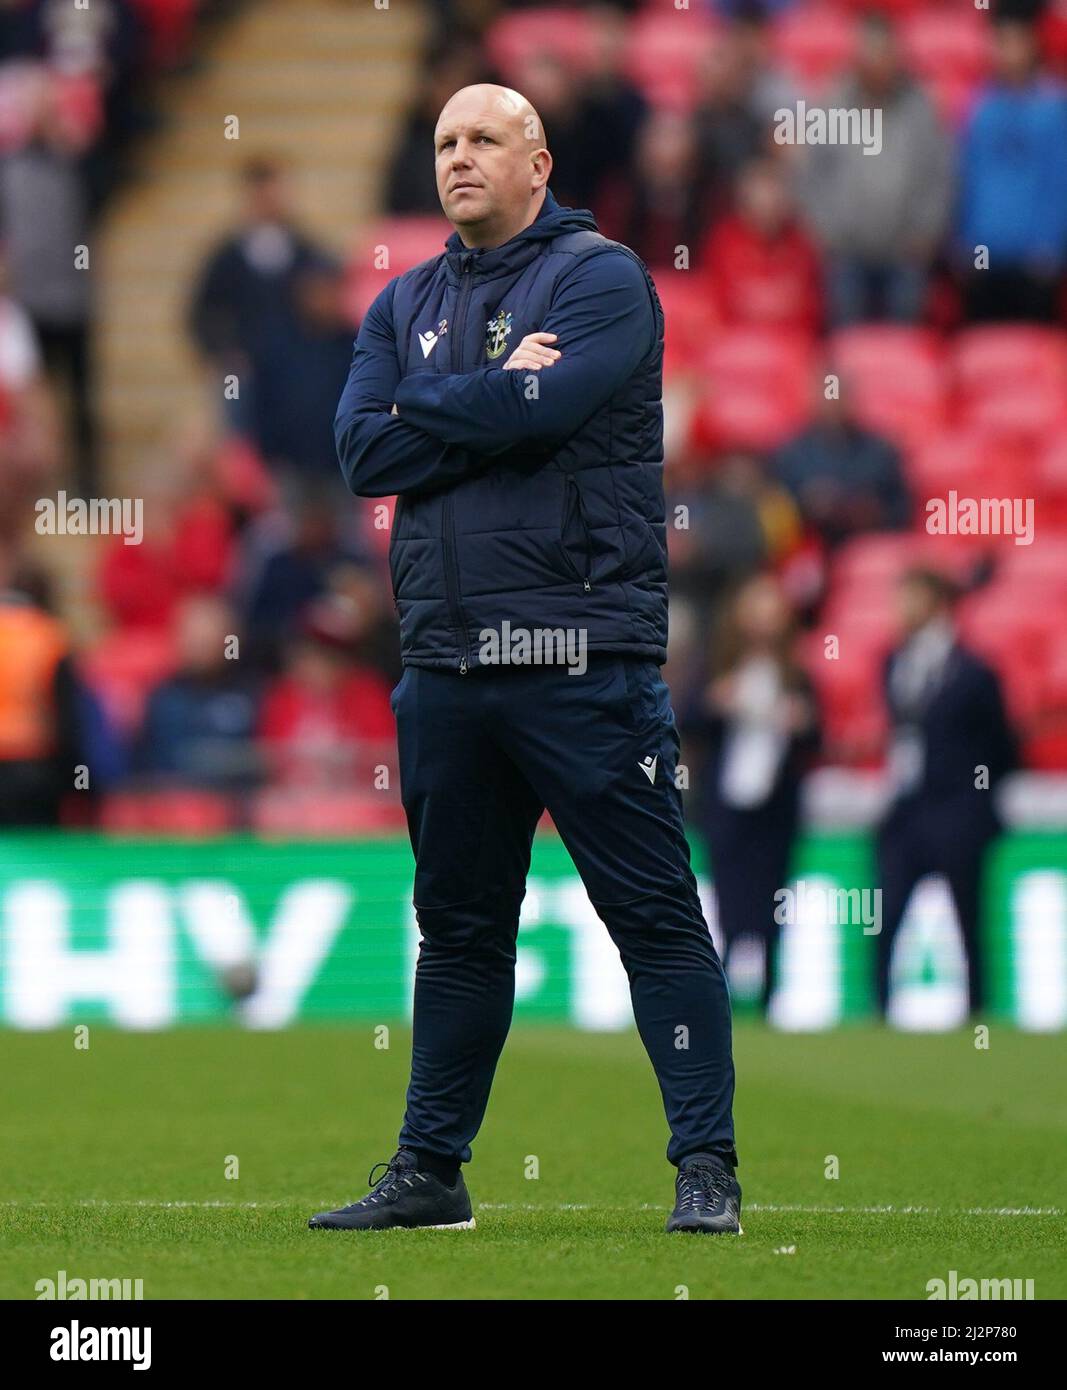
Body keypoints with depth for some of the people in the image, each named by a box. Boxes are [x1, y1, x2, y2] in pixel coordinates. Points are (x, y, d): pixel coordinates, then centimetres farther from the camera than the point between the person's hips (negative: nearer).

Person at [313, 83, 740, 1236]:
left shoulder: (599, 277, 0)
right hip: (445, 662, 6)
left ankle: (706, 1169, -5)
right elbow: (364, 452, 1)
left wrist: (424, 413, -2)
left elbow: (549, 407, -17)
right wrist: (499, 396, -8)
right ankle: (430, 1171, 18)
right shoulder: (405, 305, 16)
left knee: (654, 913, -5)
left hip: (581, 656, -5)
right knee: (457, 925, 12)